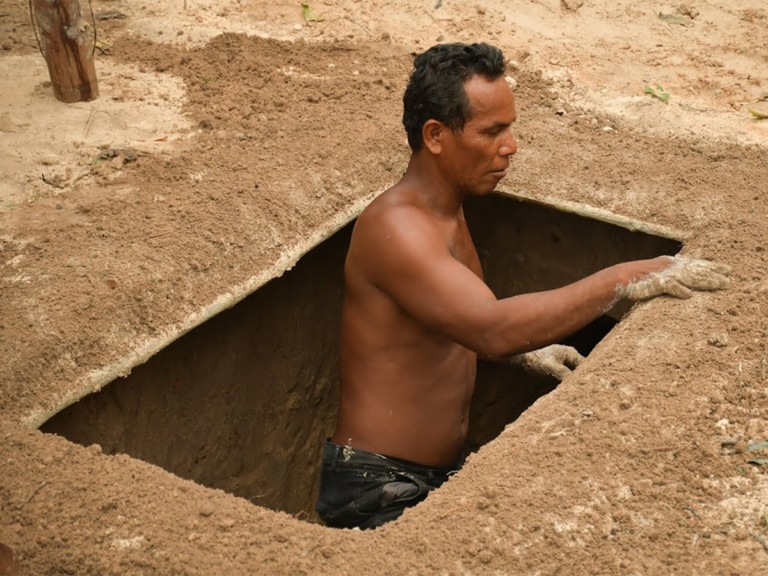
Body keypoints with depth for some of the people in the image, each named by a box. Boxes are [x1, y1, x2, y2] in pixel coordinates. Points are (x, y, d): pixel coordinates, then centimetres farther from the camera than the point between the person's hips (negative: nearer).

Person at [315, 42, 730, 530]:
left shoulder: (448, 214, 9)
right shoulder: (395, 226, -23)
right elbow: (493, 328, -36)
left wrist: (525, 351, 9)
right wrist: (625, 280, -33)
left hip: (441, 471, 9)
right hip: (379, 491, -9)